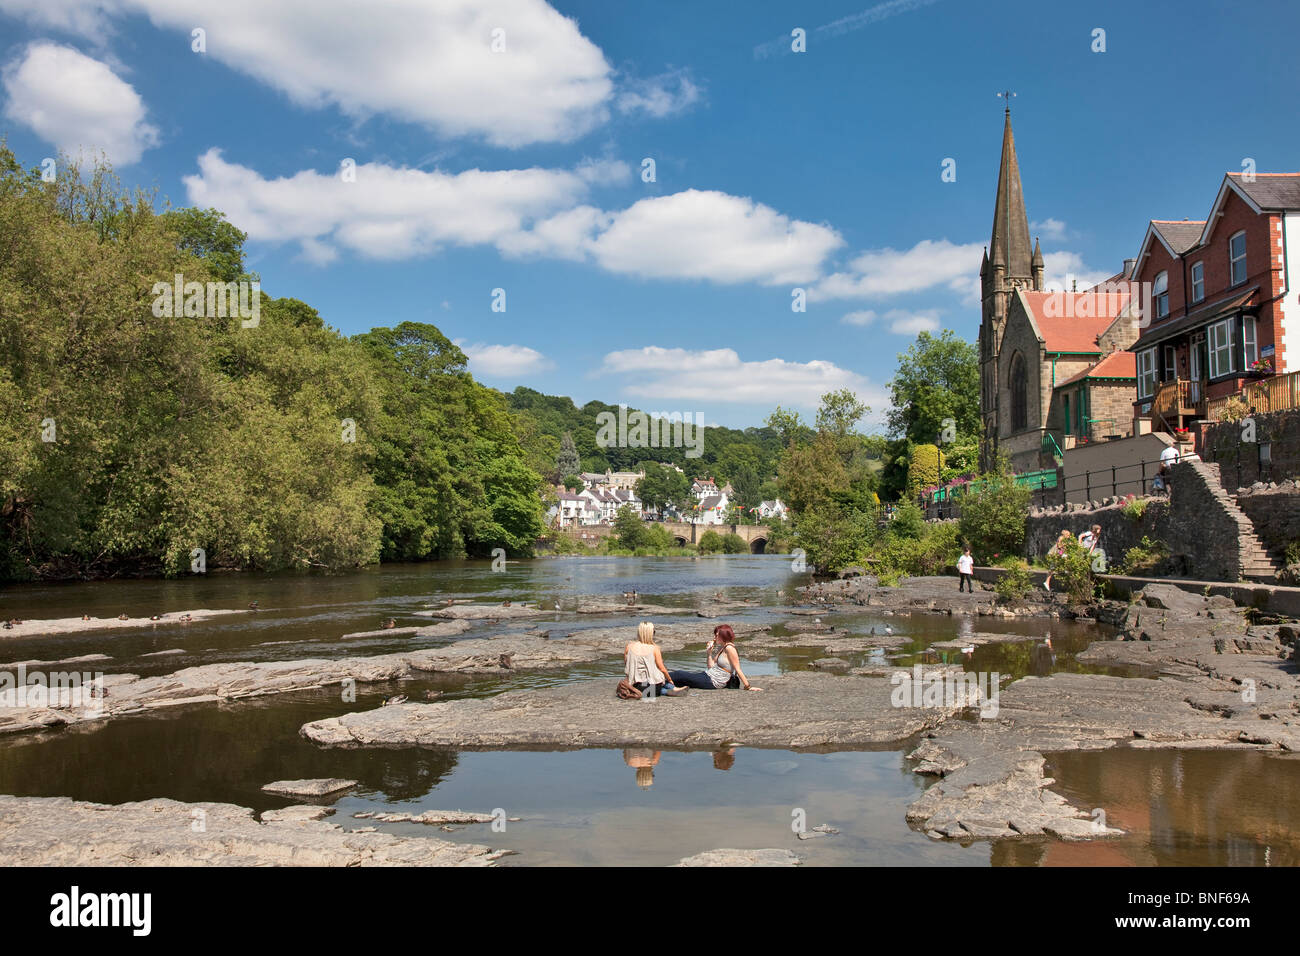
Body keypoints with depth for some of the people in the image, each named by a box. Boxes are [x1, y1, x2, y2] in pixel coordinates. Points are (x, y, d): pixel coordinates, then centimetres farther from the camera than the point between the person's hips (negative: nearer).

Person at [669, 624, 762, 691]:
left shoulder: (729, 648, -15)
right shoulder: (720, 647, 14)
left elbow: (738, 669, -14)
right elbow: (711, 666, 12)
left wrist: (748, 687, -16)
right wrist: (709, 652, 1)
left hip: (712, 682, -9)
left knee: (680, 675, -9)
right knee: (681, 674, 4)